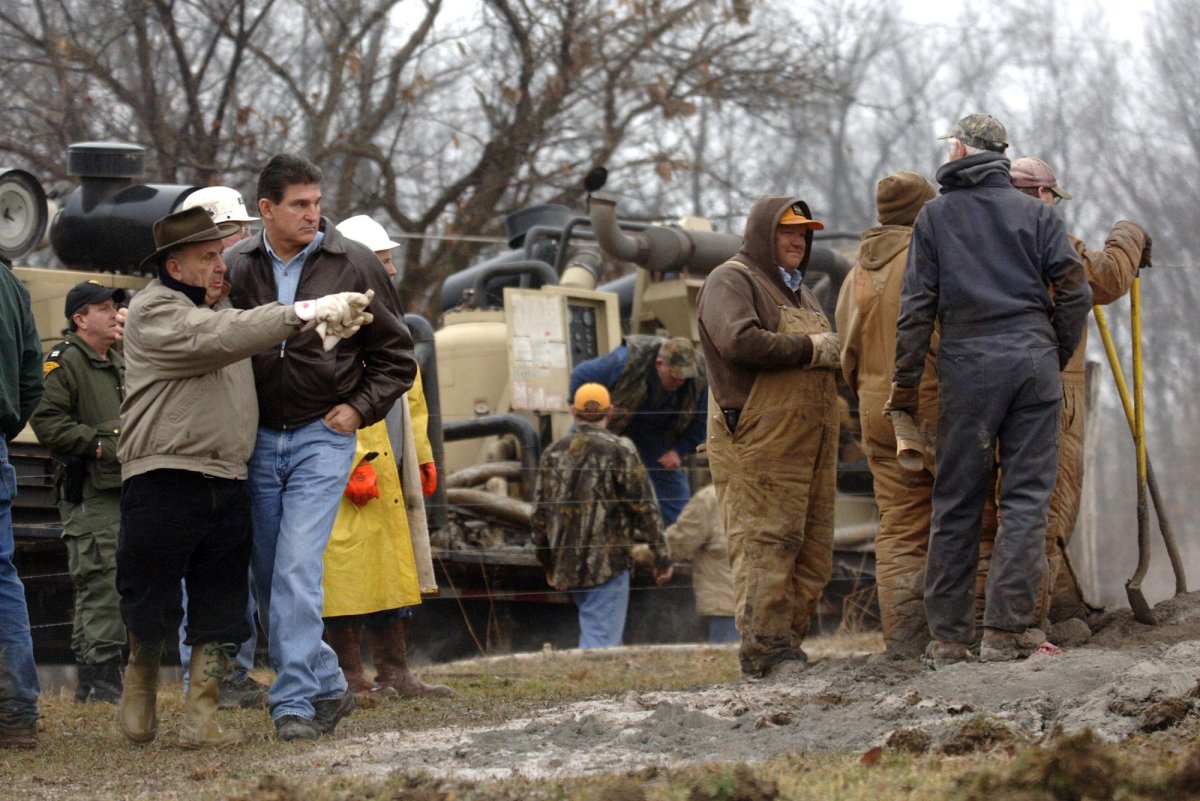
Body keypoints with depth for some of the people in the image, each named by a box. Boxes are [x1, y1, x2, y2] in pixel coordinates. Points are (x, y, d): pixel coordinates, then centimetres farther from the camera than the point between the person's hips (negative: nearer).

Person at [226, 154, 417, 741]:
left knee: (297, 570, -14)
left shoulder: (353, 265, -1)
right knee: (268, 578, 7)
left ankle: (295, 703, -14)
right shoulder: (237, 267, 2)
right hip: (257, 439, 3)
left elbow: (395, 354, 8)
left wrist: (361, 408, -2)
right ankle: (328, 686, 21)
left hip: (323, 437, -3)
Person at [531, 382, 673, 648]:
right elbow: (643, 507, -7)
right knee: (601, 639, -9)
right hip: (608, 564, -5)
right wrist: (662, 557, 0)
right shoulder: (620, 450, -5)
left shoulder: (553, 454, 9)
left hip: (567, 566, 5)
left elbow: (539, 516, 12)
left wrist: (548, 565, 23)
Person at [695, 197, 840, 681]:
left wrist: (830, 352, 11)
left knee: (813, 549, 6)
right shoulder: (732, 281, -2)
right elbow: (739, 340, -21)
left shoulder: (798, 290, 27)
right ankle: (765, 653, -15)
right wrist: (809, 349, -12)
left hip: (811, 439, 9)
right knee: (766, 543, -13)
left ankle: (789, 647, 10)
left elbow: (824, 354, 36)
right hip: (760, 440, -9)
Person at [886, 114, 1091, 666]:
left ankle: (948, 635, 4)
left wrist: (906, 383, 6)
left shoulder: (935, 216, 7)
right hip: (1033, 360, 0)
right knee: (1025, 497, 0)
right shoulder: (1034, 213, 9)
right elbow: (1075, 292, 2)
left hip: (967, 365, 0)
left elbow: (916, 305, 2)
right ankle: (1006, 630, -7)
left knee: (956, 502, 4)